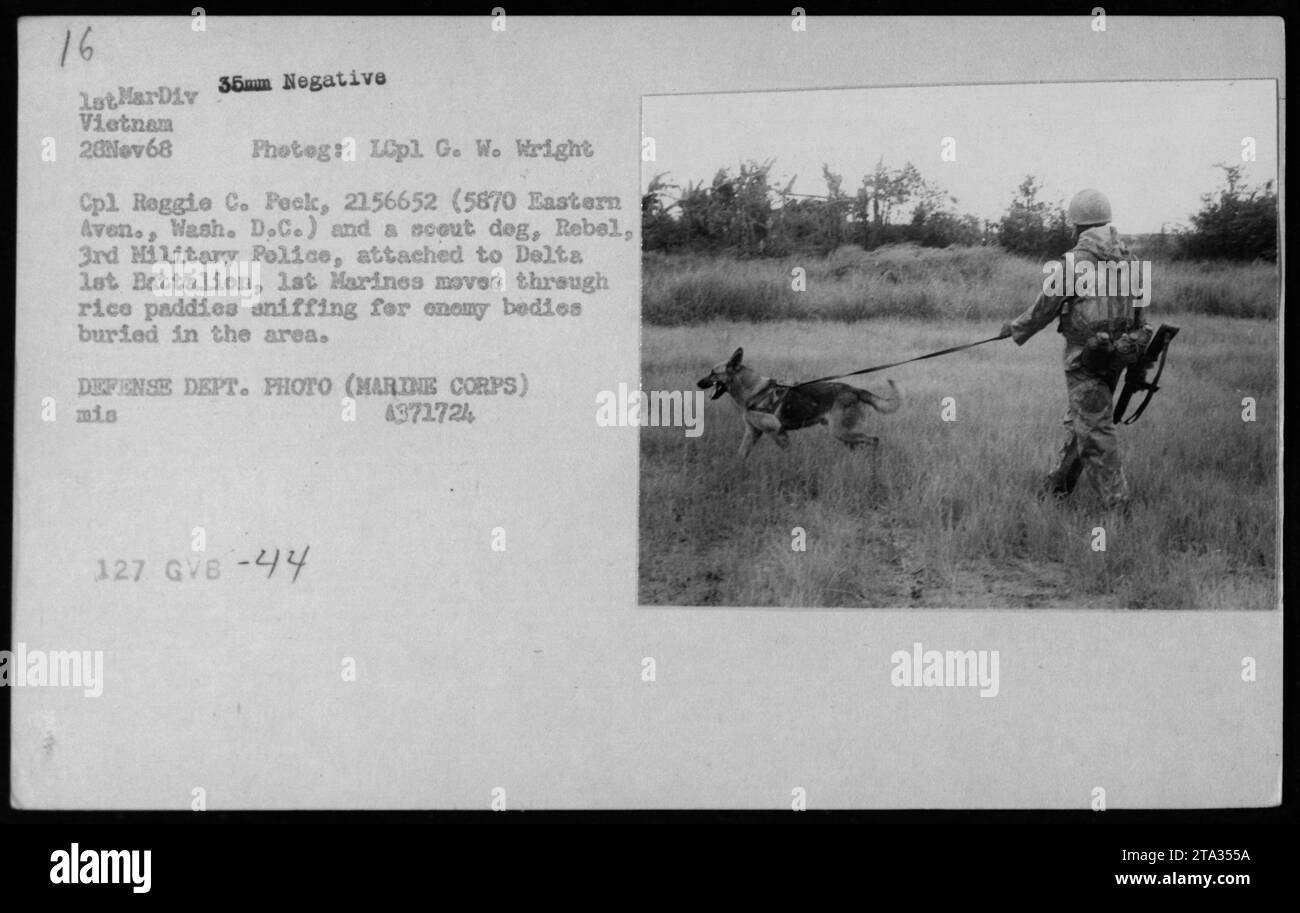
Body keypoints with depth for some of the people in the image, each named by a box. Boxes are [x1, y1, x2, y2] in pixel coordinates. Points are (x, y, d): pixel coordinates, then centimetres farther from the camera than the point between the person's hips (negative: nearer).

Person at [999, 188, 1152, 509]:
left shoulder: (1074, 263, -15)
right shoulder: (1127, 260, 6)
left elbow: (1045, 308, -8)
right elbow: (1139, 311, 10)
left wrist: (1016, 329, 9)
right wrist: (1136, 351, 19)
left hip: (1085, 354, -7)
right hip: (1117, 353, 7)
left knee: (1095, 430, -3)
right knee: (1079, 419, 21)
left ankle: (1116, 503, -4)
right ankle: (1059, 483, 33)